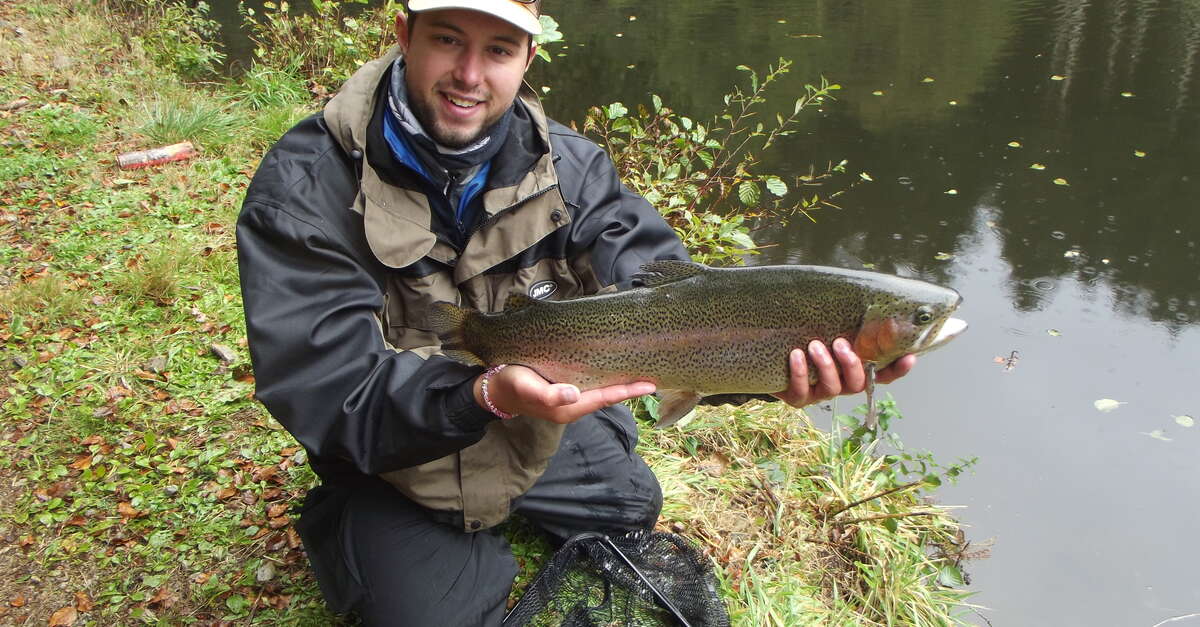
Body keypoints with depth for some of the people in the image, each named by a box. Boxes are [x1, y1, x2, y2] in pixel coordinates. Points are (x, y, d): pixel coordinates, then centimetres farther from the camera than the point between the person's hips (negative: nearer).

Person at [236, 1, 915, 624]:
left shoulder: (566, 165, -12)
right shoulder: (306, 186, -23)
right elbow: (327, 390, -30)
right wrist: (485, 394, -48)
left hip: (547, 431, 4)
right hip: (393, 464, -3)